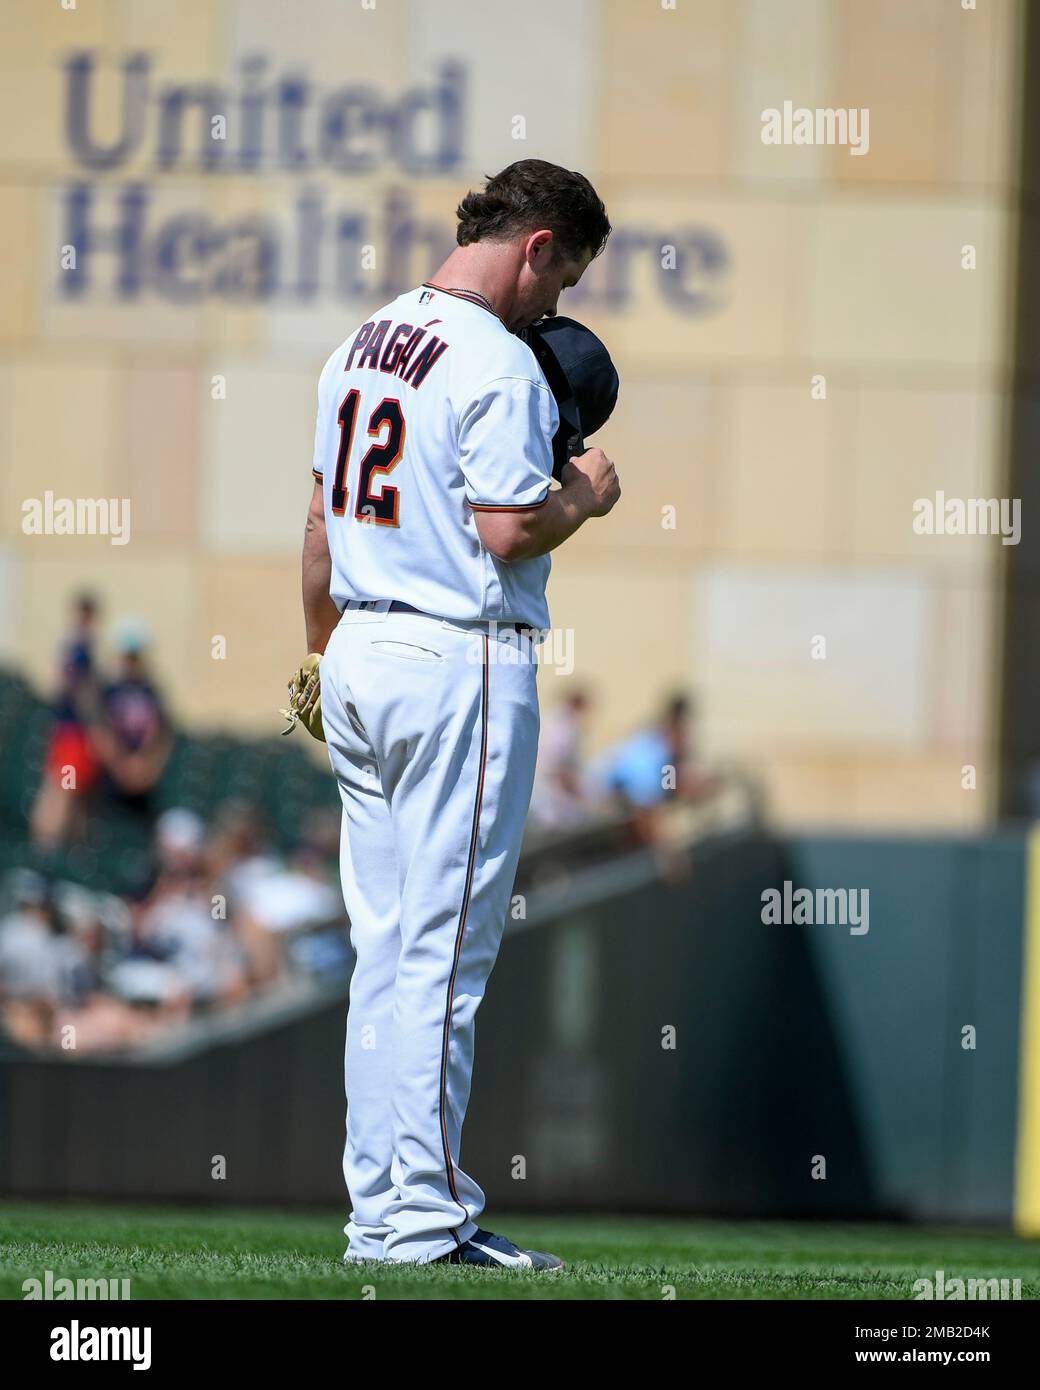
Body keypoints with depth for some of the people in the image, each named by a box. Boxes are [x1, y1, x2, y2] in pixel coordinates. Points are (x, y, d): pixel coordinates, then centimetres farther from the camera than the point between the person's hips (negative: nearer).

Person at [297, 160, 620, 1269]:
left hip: (360, 652, 8)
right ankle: (425, 1215, -5)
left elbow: (324, 517, 18)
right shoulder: (498, 363, -14)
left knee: (385, 949, 11)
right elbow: (508, 531, -19)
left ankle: (377, 1209, 13)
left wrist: (319, 653, 27)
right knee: (445, 954, -5)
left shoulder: (362, 344, 13)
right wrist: (586, 497, 0)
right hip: (462, 660, -8)